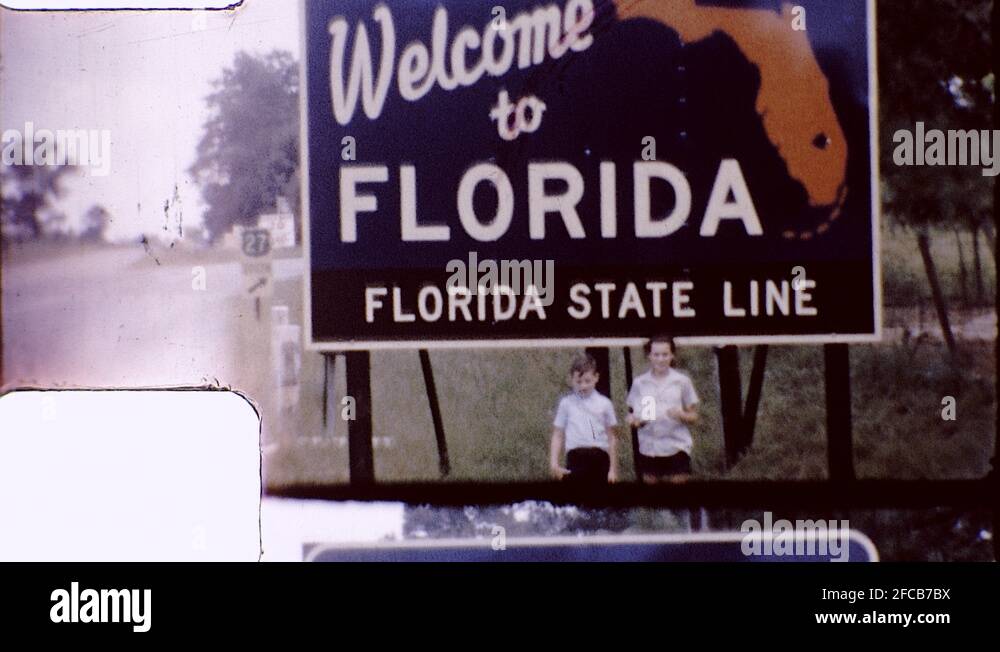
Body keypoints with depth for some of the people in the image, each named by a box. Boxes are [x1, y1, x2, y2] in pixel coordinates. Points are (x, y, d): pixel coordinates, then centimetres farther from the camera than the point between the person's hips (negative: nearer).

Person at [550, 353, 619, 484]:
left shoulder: (604, 403, 6)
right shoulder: (566, 403, 6)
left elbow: (612, 438, 9)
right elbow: (557, 436, 8)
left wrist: (613, 468, 6)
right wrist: (554, 463, -2)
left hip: (600, 458, 1)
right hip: (576, 458, -1)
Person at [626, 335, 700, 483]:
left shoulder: (682, 381, 3)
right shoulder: (639, 383, 7)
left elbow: (694, 417, 6)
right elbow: (631, 416, 12)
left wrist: (681, 415, -15)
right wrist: (636, 420, -11)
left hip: (676, 448, -2)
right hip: (648, 449, 2)